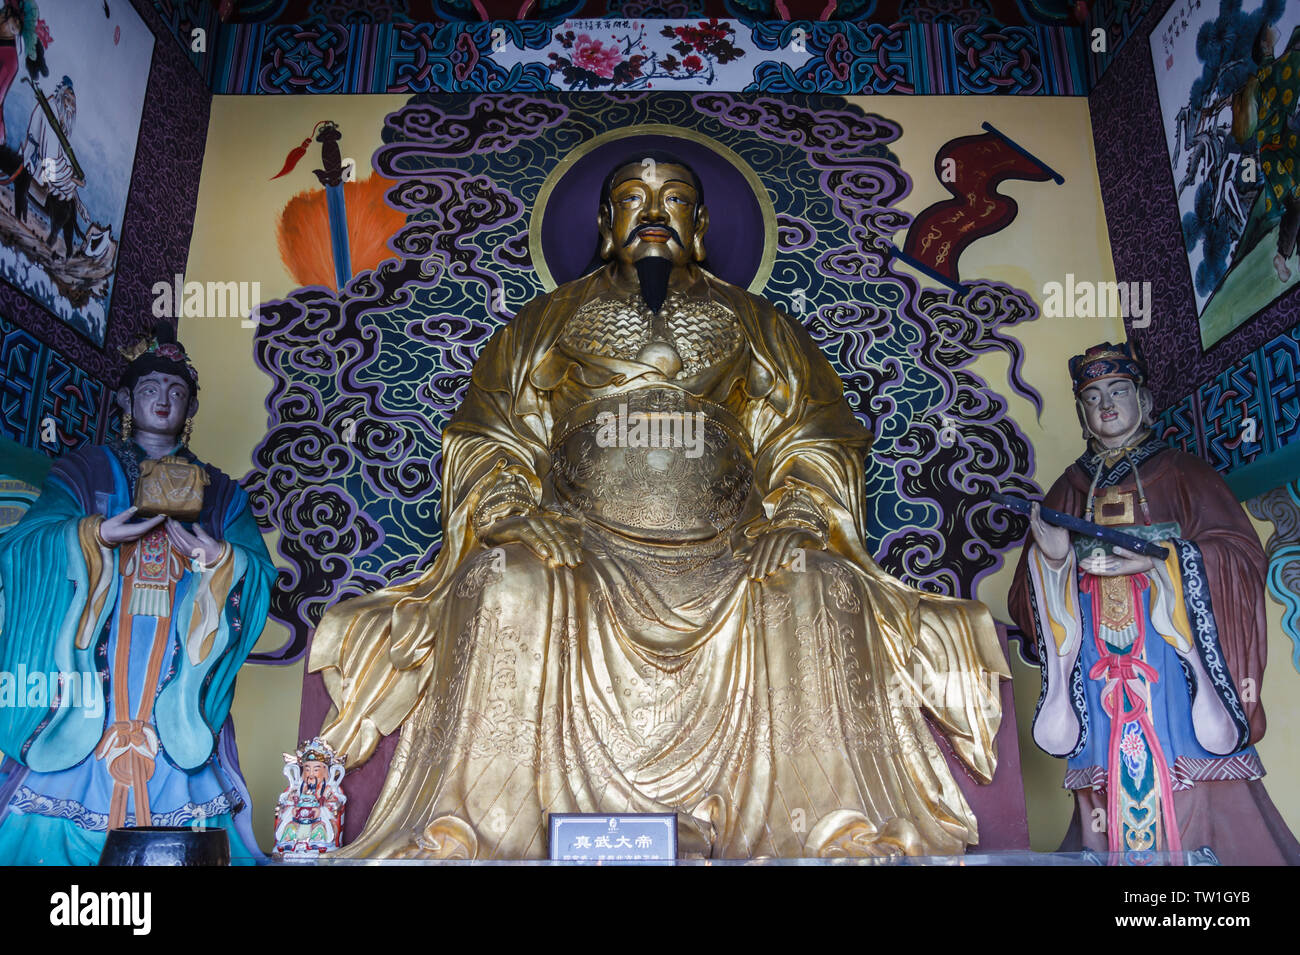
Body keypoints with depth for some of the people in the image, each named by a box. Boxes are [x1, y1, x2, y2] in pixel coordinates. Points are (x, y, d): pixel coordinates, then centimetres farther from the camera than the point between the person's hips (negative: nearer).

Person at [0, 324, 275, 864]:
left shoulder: (218, 491, 14)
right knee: (80, 785, -5)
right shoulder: (84, 471, 11)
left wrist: (220, 559, -18)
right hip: (90, 675, -1)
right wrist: (95, 534, -18)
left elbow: (261, 571, 2)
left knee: (176, 801, -3)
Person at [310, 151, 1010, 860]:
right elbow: (487, 443, 13)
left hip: (730, 550, 1)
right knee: (506, 587, -32)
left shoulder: (755, 326, 21)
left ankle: (831, 829, -24)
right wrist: (514, 511, -8)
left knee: (816, 591, -30)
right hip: (582, 542, 0)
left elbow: (816, 448, 14)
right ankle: (480, 833, -25)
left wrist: (797, 518, -7)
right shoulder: (547, 323, 20)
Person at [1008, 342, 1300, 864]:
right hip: (1099, 671, 2)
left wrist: (1156, 560, -16)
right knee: (1116, 785, -4)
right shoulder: (1069, 490, 17)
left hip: (1171, 662, -2)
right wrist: (1053, 559, -10)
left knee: (1193, 796, -10)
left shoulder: (1181, 473, 10)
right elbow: (1028, 601, 12)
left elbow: (1242, 557, -2)